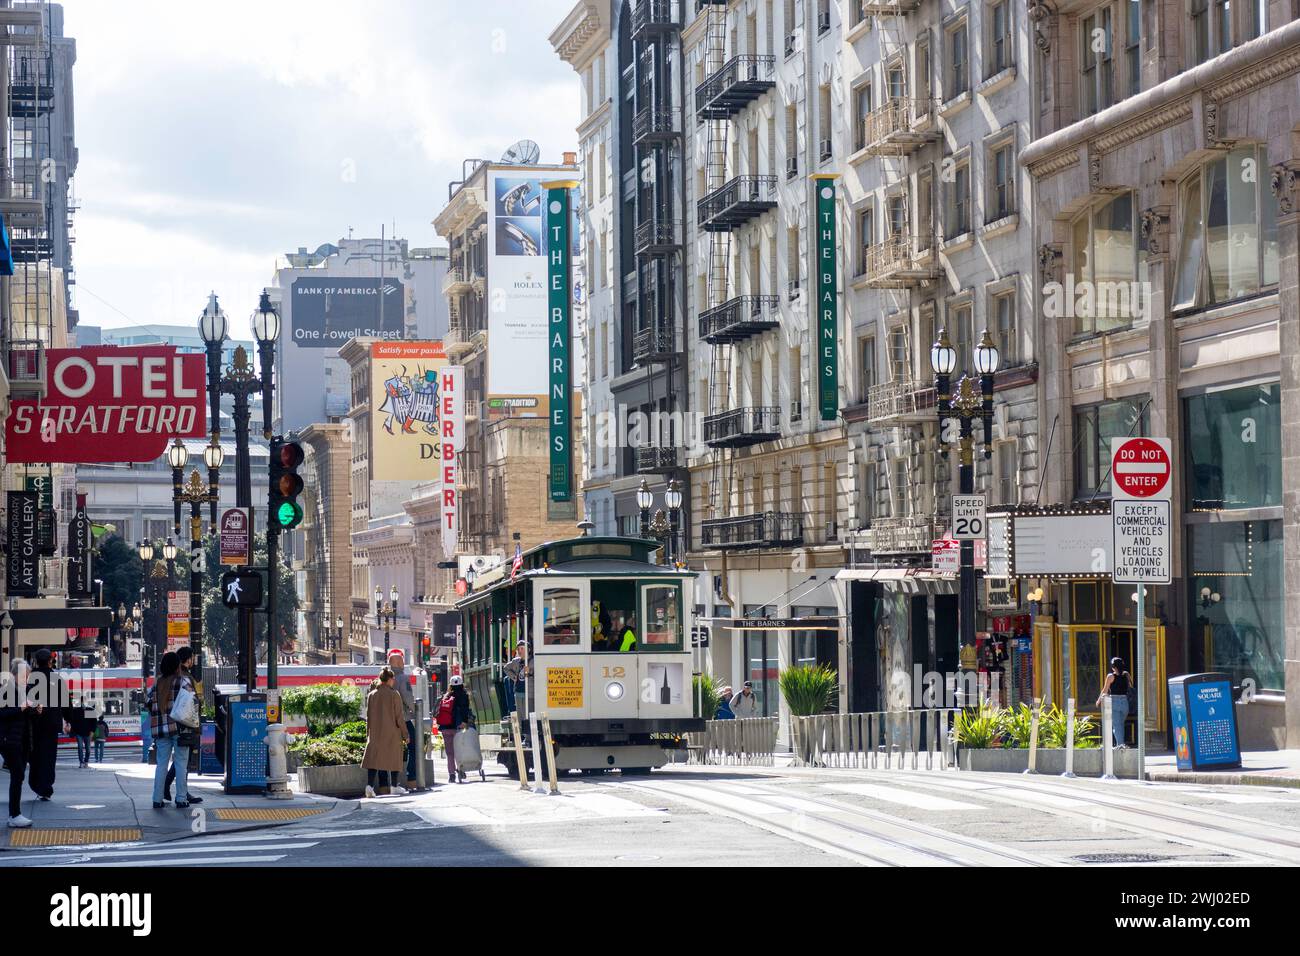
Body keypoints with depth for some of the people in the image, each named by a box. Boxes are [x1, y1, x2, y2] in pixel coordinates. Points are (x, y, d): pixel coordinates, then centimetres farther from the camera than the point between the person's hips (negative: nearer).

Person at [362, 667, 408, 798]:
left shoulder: (371, 695, 3)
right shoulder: (394, 695, -9)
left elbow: (368, 717, 7)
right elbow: (399, 716, -8)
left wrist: (368, 734, 15)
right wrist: (405, 735, -1)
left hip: (375, 733, 3)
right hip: (392, 733, -3)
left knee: (374, 758, -1)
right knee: (394, 758, 11)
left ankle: (369, 785, -17)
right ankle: (394, 786, 18)